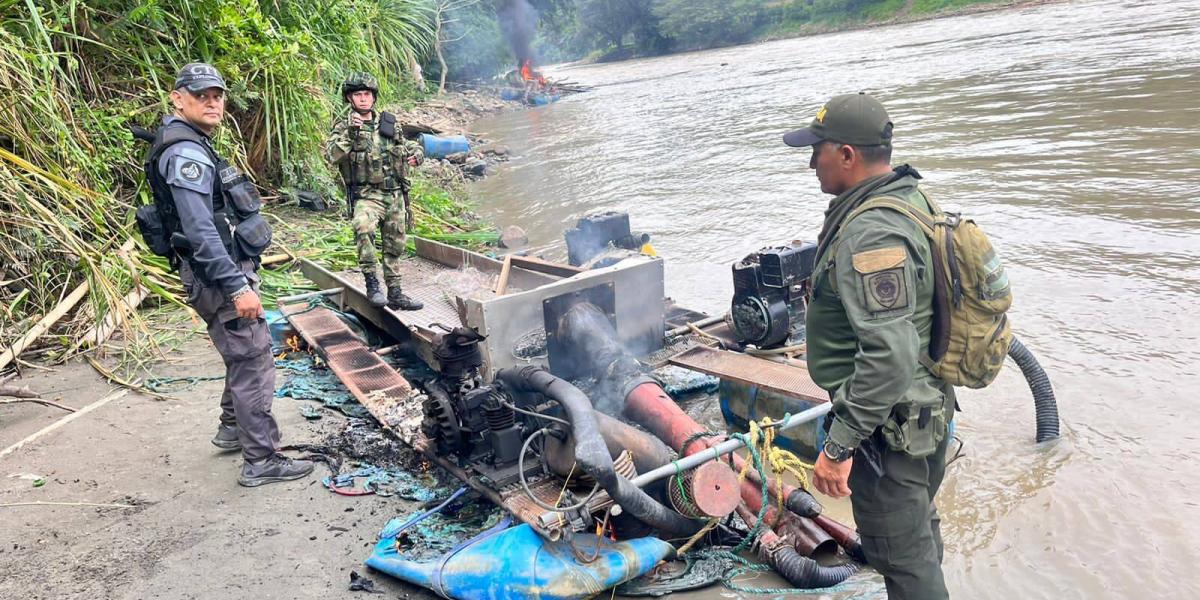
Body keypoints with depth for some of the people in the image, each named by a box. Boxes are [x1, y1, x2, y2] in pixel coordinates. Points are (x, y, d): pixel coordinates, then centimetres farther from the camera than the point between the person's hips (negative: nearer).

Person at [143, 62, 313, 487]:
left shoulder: (193, 145, 15)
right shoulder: (185, 152, -17)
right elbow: (200, 230, -26)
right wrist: (238, 287, -27)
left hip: (224, 272, 11)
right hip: (219, 277, -11)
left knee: (244, 355, 23)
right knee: (253, 363, -6)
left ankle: (233, 429, 38)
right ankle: (261, 461, 0)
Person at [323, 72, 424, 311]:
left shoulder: (389, 123, 11)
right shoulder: (343, 128, 0)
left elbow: (407, 145, 25)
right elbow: (332, 156, -16)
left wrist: (415, 153, 2)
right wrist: (350, 134, -28)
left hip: (395, 195, 5)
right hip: (366, 195, -4)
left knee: (395, 246, 12)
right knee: (363, 227, -35)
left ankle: (395, 294, 26)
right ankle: (371, 282, -23)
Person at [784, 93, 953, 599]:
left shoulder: (871, 234, -27)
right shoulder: (910, 199, 6)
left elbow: (889, 356, -33)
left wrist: (840, 445, -28)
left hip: (886, 423, -11)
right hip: (928, 407, 11)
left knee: (902, 557, 6)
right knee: (921, 534, 28)